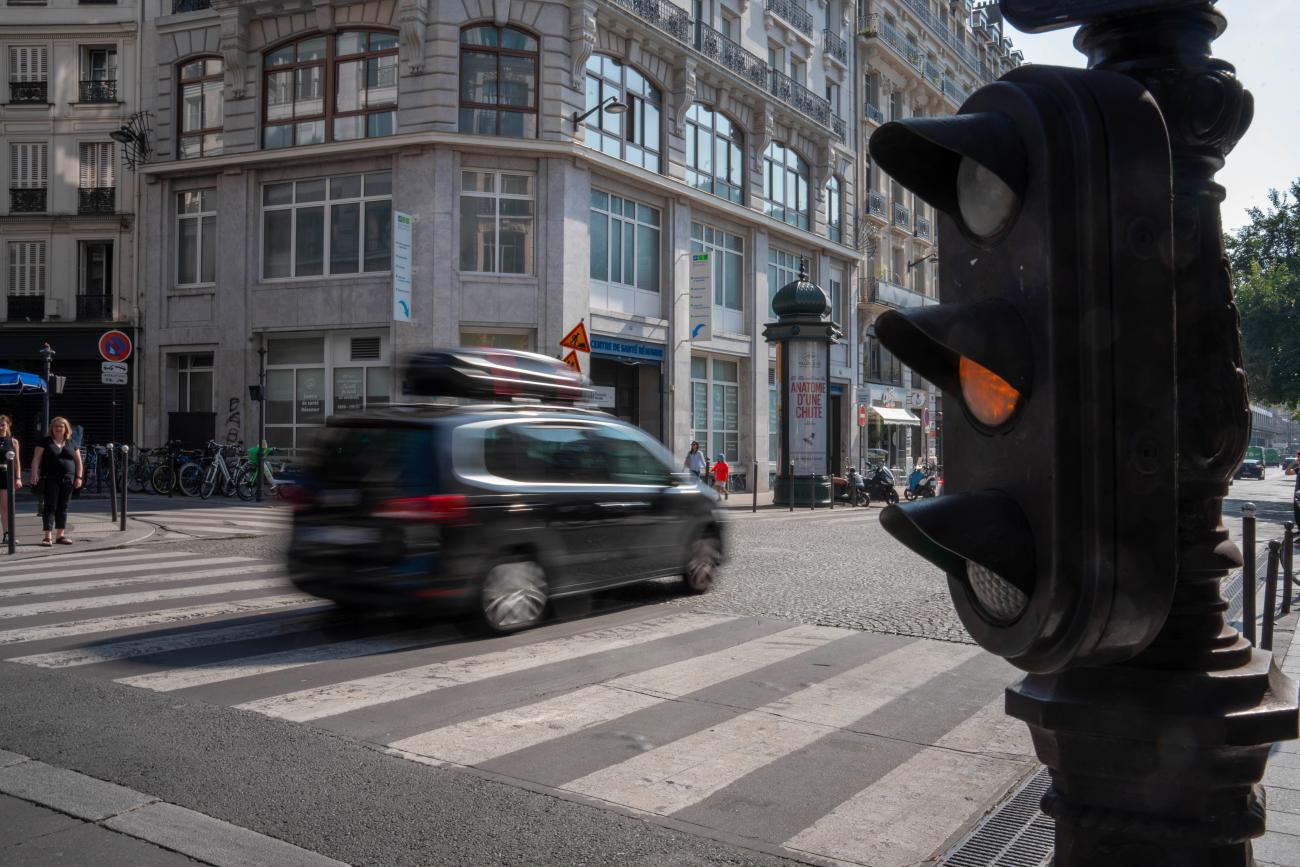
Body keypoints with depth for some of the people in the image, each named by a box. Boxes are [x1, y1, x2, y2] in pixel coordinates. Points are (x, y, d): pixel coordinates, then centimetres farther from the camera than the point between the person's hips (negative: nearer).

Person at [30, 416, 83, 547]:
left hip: (67, 480, 3)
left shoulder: (71, 443, 12)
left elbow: (78, 461, 14)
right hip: (50, 480, -3)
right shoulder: (46, 441, 3)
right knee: (50, 507, -5)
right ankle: (48, 537, -6)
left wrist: (78, 477, 5)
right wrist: (34, 474, -13)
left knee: (63, 507, 7)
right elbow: (36, 458, -1)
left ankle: (59, 536, 13)